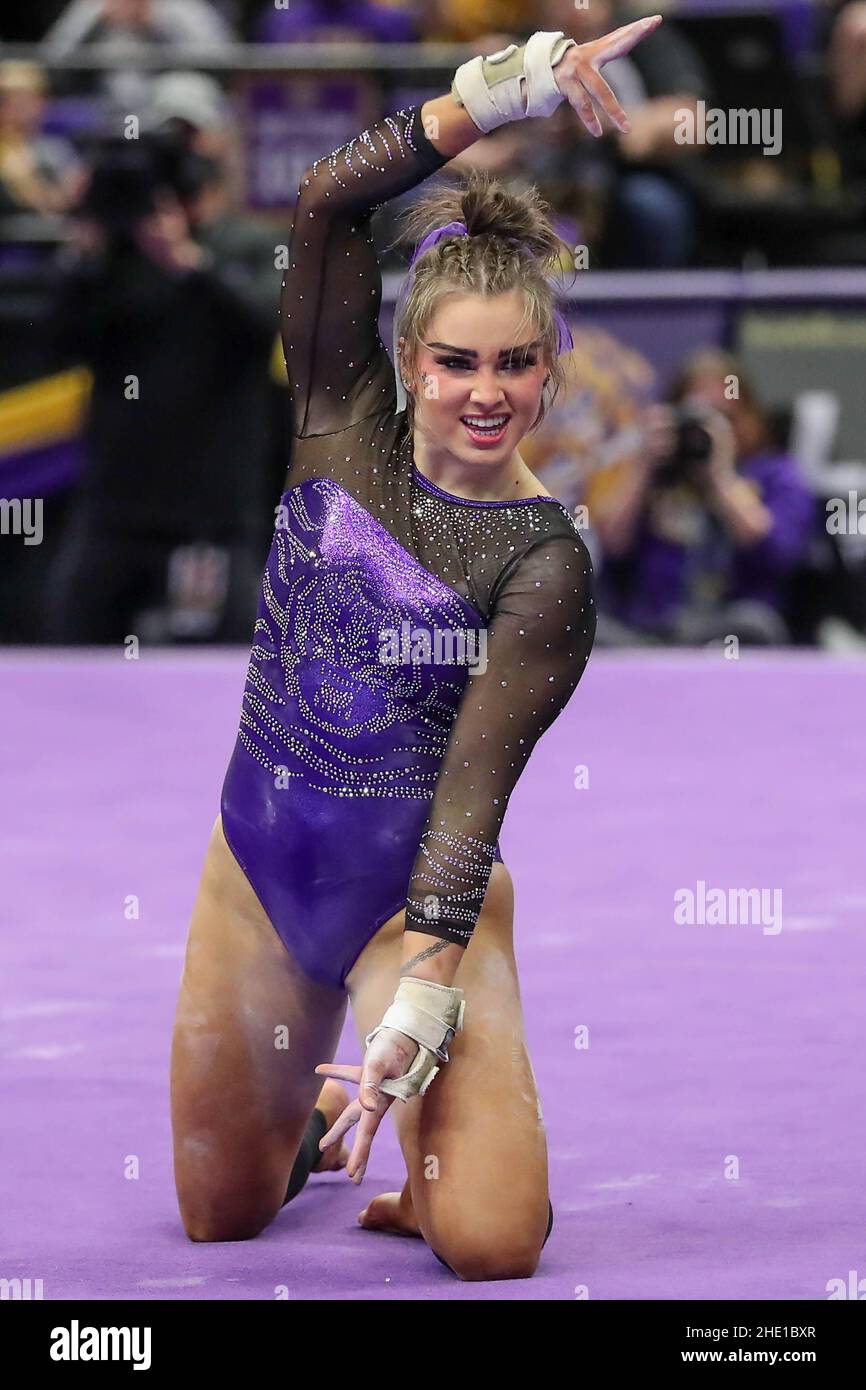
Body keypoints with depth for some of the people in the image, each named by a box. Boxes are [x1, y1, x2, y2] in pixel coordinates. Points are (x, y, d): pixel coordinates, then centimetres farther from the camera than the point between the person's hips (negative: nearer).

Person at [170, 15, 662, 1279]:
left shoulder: (545, 567, -12)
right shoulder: (346, 424, -3)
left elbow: (476, 786, -18)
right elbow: (327, 203, -15)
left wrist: (425, 996, -27)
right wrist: (503, 91, -25)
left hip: (418, 899, -3)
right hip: (258, 874, 3)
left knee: (494, 1244, -18)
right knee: (221, 1217, 11)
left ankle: (430, 1143, 17)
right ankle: (323, 1106, 44)